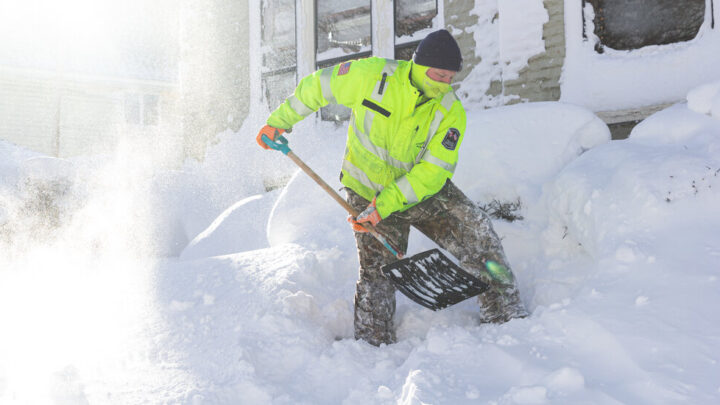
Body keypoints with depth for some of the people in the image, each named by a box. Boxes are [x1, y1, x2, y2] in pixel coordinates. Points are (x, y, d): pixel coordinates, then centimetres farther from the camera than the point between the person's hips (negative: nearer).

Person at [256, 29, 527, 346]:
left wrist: (386, 204, -31)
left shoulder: (451, 113, -18)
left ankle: (505, 314, 5)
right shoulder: (370, 76, -20)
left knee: (477, 234, -10)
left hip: (425, 191, 2)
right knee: (377, 271, -3)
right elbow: (317, 87, -5)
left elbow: (433, 171, -22)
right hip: (368, 191, -1)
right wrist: (280, 120, 4)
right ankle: (373, 344, 17)